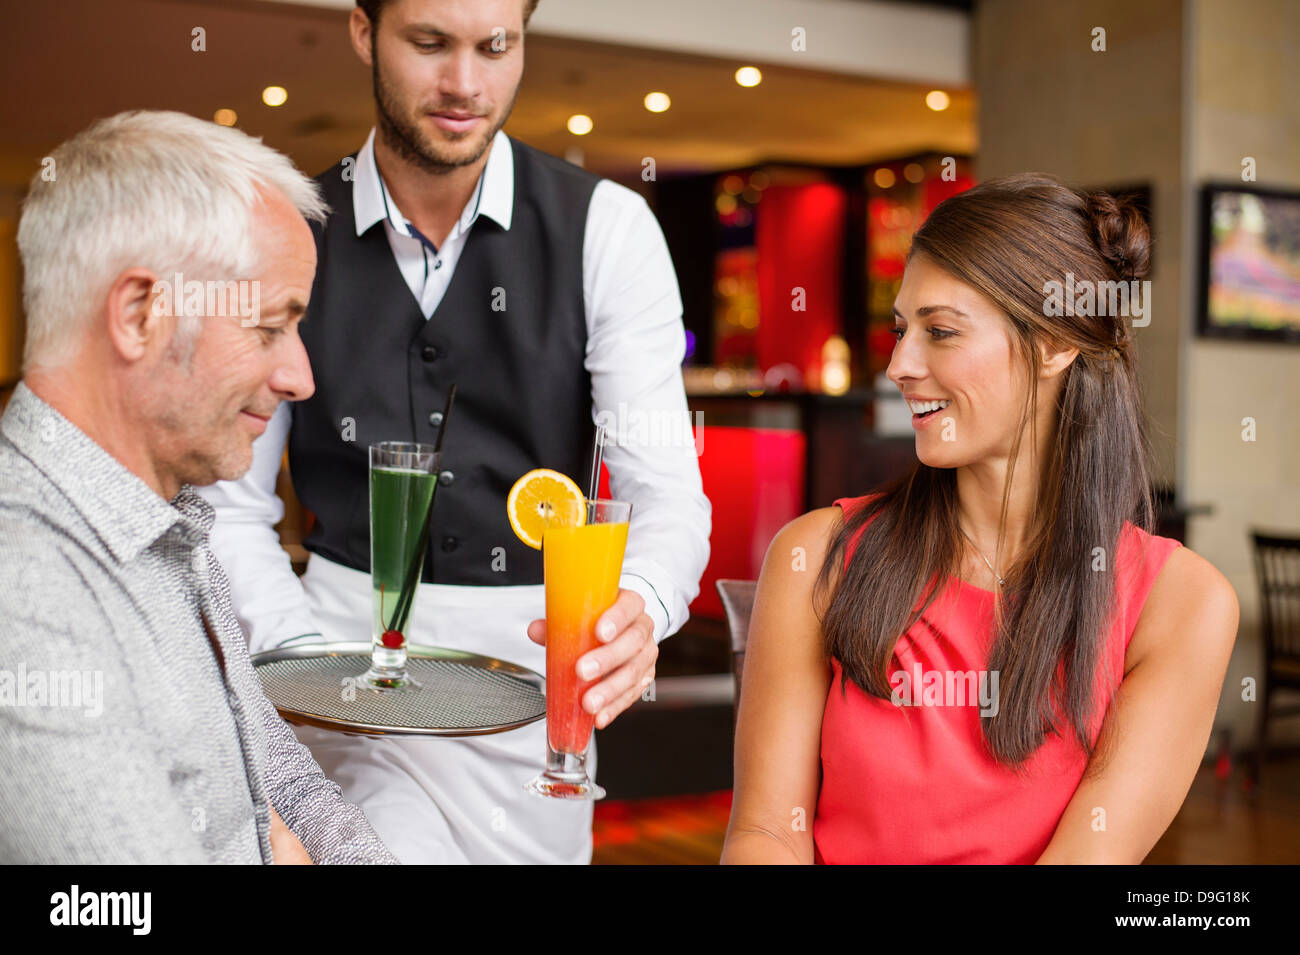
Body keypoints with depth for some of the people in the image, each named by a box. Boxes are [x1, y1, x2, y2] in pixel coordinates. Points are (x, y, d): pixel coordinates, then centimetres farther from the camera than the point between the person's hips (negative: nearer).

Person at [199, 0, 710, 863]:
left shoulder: (607, 227, -5)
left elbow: (665, 486, -13)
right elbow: (232, 503, 1)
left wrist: (639, 611, -35)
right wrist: (305, 658, -15)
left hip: (533, 652, 1)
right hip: (347, 632, 0)